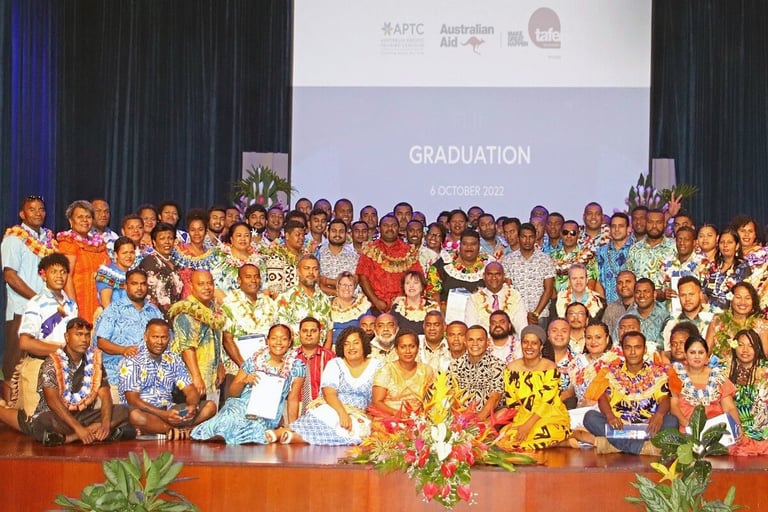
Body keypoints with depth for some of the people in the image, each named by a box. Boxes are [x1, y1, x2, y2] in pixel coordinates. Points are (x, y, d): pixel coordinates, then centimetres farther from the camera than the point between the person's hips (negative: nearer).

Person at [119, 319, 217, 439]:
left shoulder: (173, 360, 10)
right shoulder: (132, 360, -7)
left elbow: (190, 391, 6)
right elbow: (132, 400, -16)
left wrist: (193, 406, -20)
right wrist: (163, 414, -29)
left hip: (169, 411, 6)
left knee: (210, 406, -11)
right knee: (135, 416, -41)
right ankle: (182, 430, -25)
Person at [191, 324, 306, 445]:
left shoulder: (296, 366, 3)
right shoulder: (254, 360, 6)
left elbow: (292, 400, 5)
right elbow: (232, 392, 11)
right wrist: (244, 381, -10)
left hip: (268, 415, -1)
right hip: (242, 405, 1)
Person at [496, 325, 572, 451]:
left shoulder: (550, 368, -10)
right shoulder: (512, 368, 1)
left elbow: (546, 403, -16)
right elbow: (511, 402, 2)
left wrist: (528, 425, -24)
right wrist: (521, 424, -12)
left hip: (549, 417, -5)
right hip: (522, 417, 5)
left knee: (538, 436, -38)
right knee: (505, 438, -26)